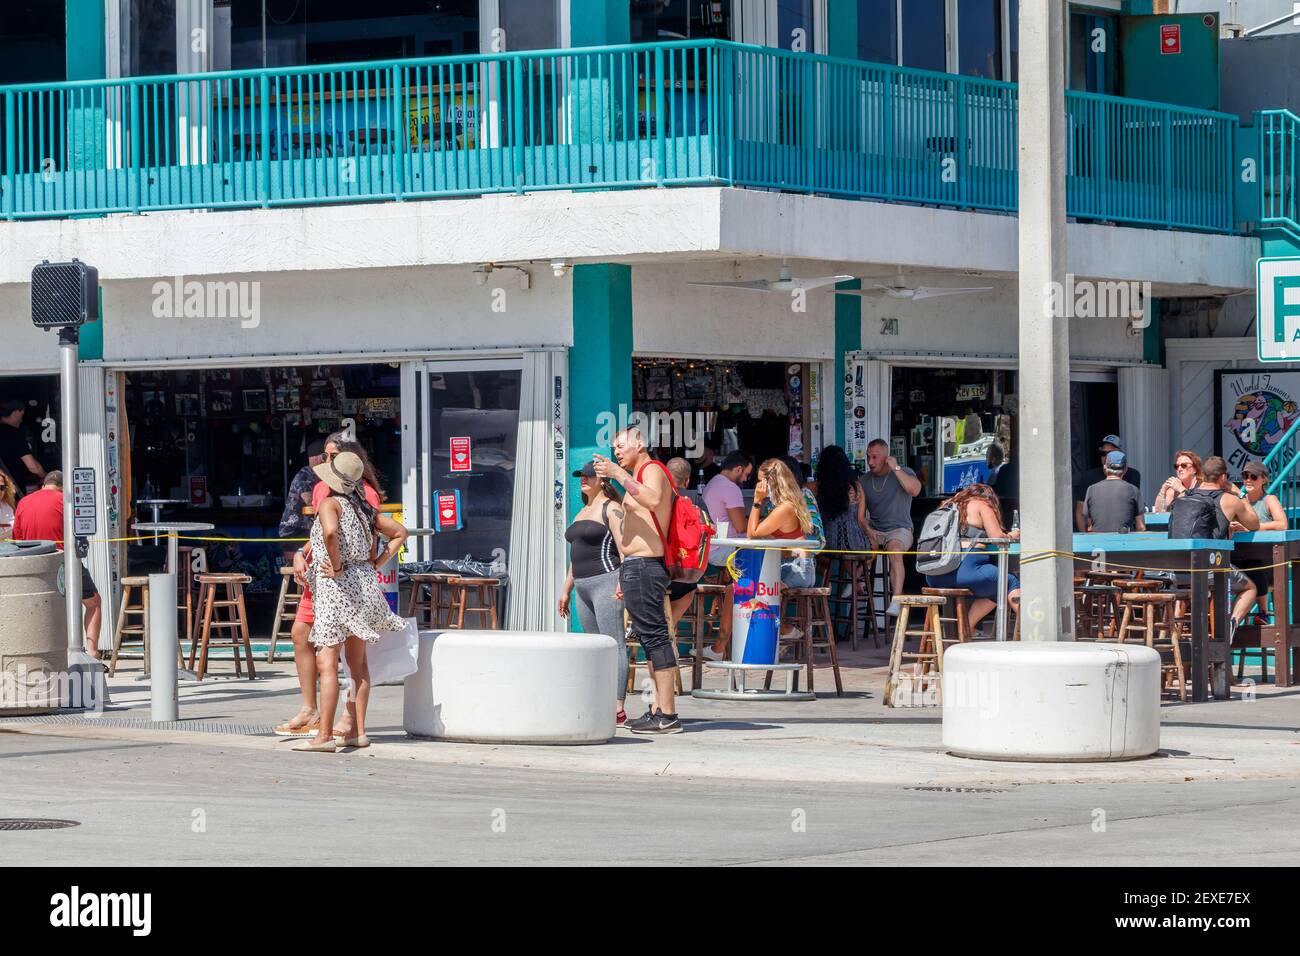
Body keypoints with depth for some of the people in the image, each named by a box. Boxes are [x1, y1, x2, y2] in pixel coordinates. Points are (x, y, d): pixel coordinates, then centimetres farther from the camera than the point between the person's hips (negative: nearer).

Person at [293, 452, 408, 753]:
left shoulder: (331, 504, -10)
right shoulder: (366, 508, 11)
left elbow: (330, 532, -31)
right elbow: (400, 533, 17)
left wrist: (337, 567, -19)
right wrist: (376, 563, 11)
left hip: (336, 586, -8)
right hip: (365, 583, 8)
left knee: (327, 662, -10)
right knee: (357, 662, 14)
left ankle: (324, 735, -16)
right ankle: (358, 731, 15)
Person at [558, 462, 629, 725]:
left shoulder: (611, 508, -6)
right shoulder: (582, 512, 23)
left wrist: (622, 582, -26)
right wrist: (566, 590, 25)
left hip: (607, 582, -10)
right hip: (584, 587, 10)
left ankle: (618, 710, -19)